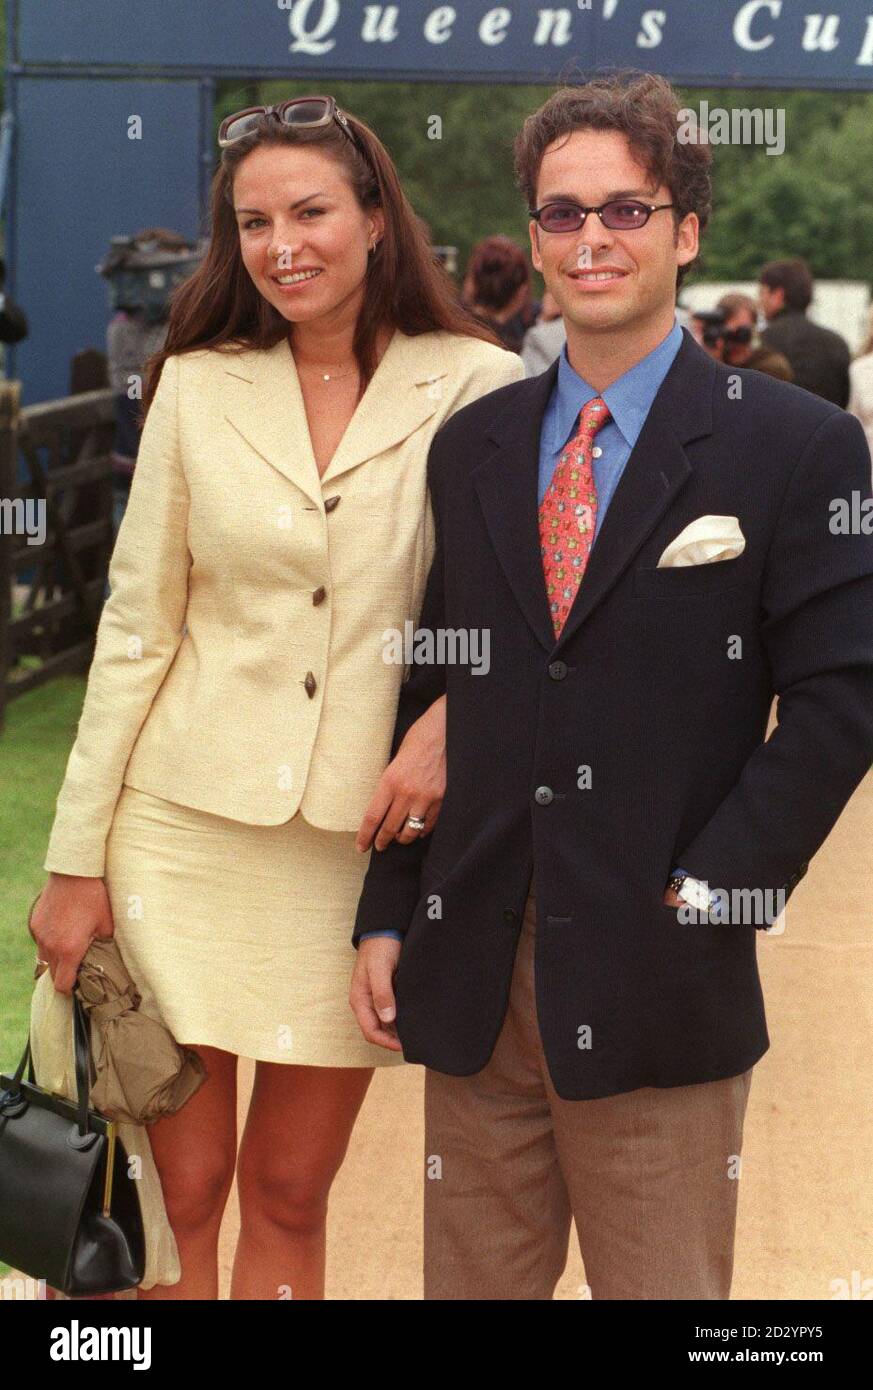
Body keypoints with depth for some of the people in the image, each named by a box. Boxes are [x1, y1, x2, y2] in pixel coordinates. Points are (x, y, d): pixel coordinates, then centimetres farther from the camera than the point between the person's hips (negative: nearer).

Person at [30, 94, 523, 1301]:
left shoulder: (480, 388, -3)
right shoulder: (196, 387, 2)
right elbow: (136, 633, 4)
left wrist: (456, 717, -18)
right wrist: (78, 862, 2)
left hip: (364, 842, -1)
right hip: (190, 830, 1)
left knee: (289, 1197, 10)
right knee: (178, 1189, 5)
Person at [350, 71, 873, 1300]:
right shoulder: (470, 446, 12)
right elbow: (422, 695, 13)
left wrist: (710, 897, -12)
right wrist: (386, 914, 7)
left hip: (656, 987, -4)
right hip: (470, 971, 4)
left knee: (662, 1284, 5)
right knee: (473, 1278, 11)